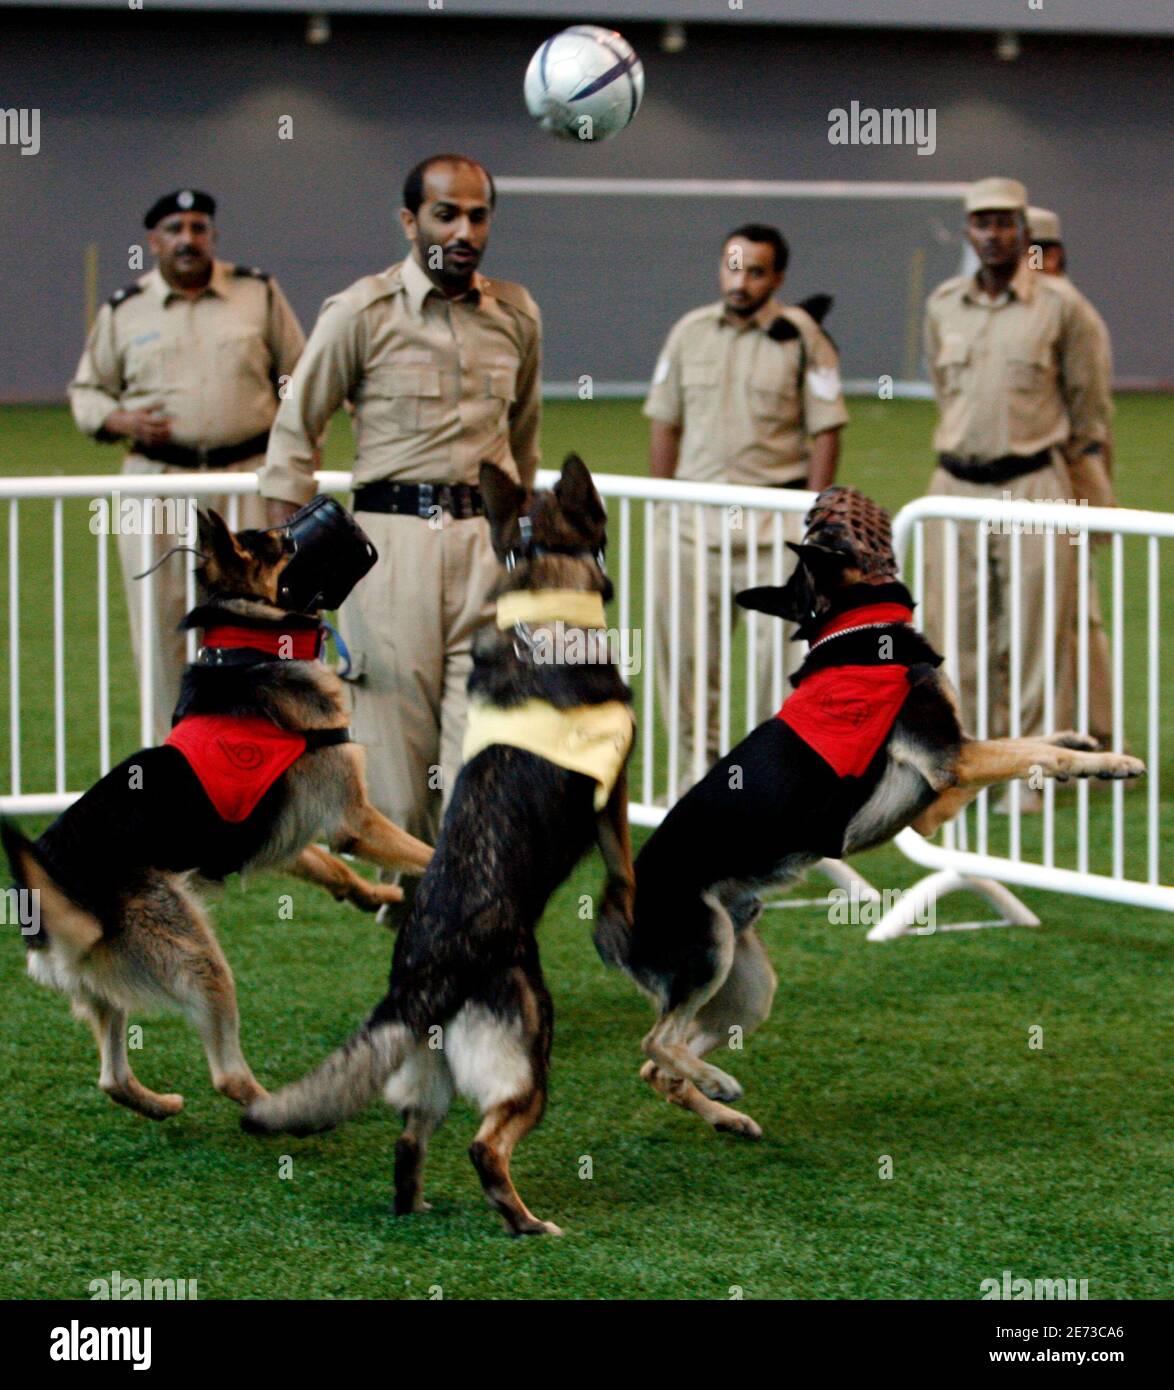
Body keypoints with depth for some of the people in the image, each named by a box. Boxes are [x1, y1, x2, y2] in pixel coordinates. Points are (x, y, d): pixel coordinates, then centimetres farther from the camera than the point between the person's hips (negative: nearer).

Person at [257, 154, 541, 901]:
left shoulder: (517, 315, 10)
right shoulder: (361, 313, -1)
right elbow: (295, 433, 3)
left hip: (487, 536, 2)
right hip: (392, 535, -2)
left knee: (486, 728, -9)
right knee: (396, 732, -2)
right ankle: (408, 891, 15)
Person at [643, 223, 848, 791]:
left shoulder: (802, 338, -2)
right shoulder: (689, 333, 9)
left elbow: (825, 431, -2)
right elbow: (665, 423, 15)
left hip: (775, 521, -4)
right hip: (694, 515, 4)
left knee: (782, 647, -7)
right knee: (682, 645, 5)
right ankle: (695, 764, 17)